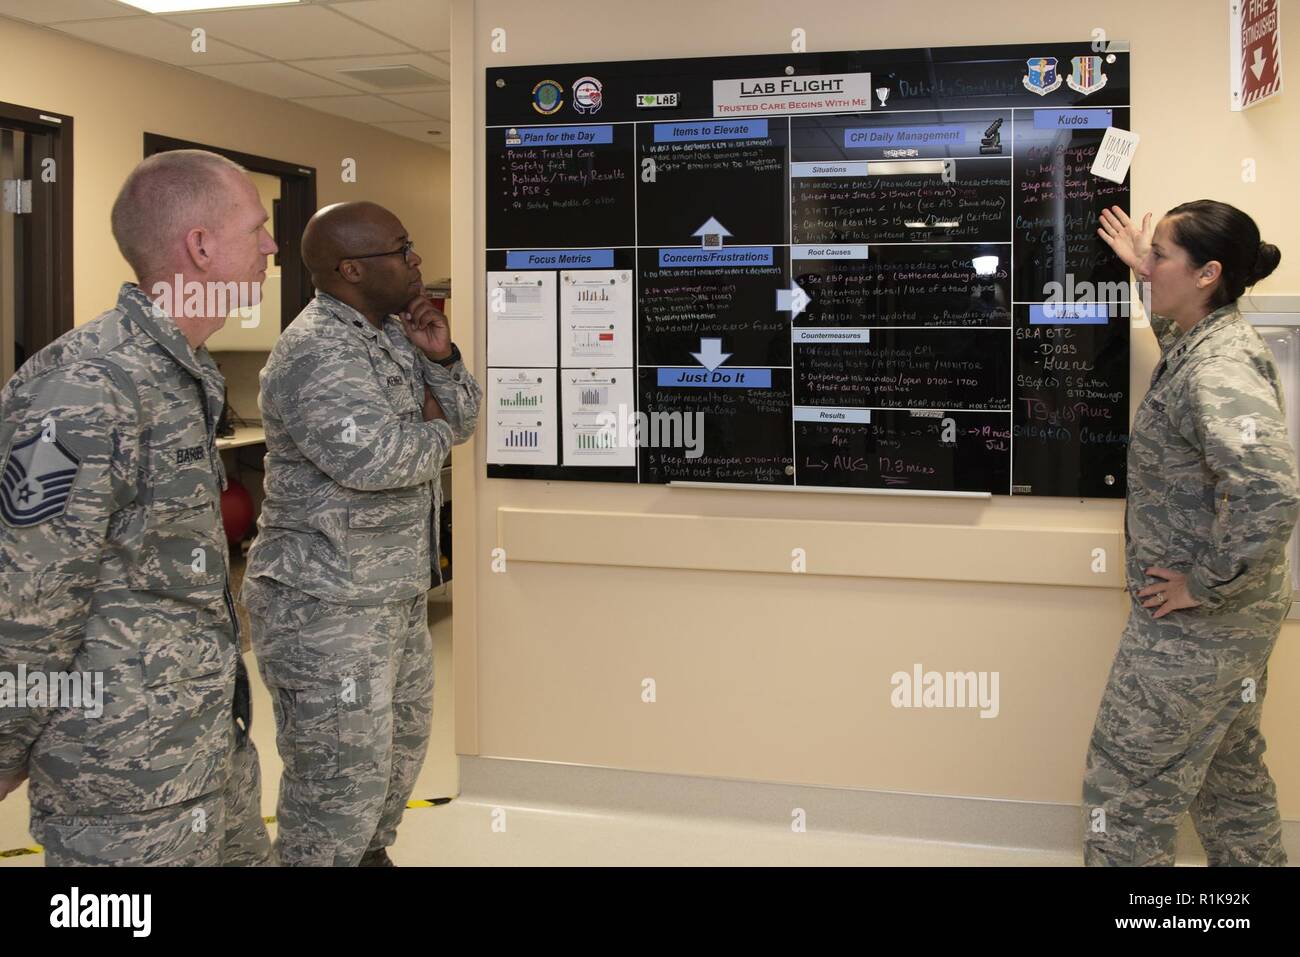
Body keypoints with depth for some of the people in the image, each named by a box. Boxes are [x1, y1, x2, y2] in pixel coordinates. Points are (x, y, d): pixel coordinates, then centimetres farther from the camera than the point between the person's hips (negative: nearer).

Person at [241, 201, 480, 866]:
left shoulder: (394, 334, 11)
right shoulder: (316, 350, -19)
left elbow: (463, 419, 12)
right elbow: (372, 457, -31)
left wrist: (440, 358, -6)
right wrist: (435, 433, -11)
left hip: (398, 590, 10)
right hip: (326, 605, -10)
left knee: (403, 740, 23)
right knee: (345, 780, -4)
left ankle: (369, 854, 42)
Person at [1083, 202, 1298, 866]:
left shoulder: (1218, 371, -24)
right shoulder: (1211, 340, 6)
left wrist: (1203, 585, -26)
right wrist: (1146, 275, 29)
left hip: (1198, 624, -10)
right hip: (1232, 614, 10)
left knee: (1126, 787, 1)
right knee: (1230, 772, 24)